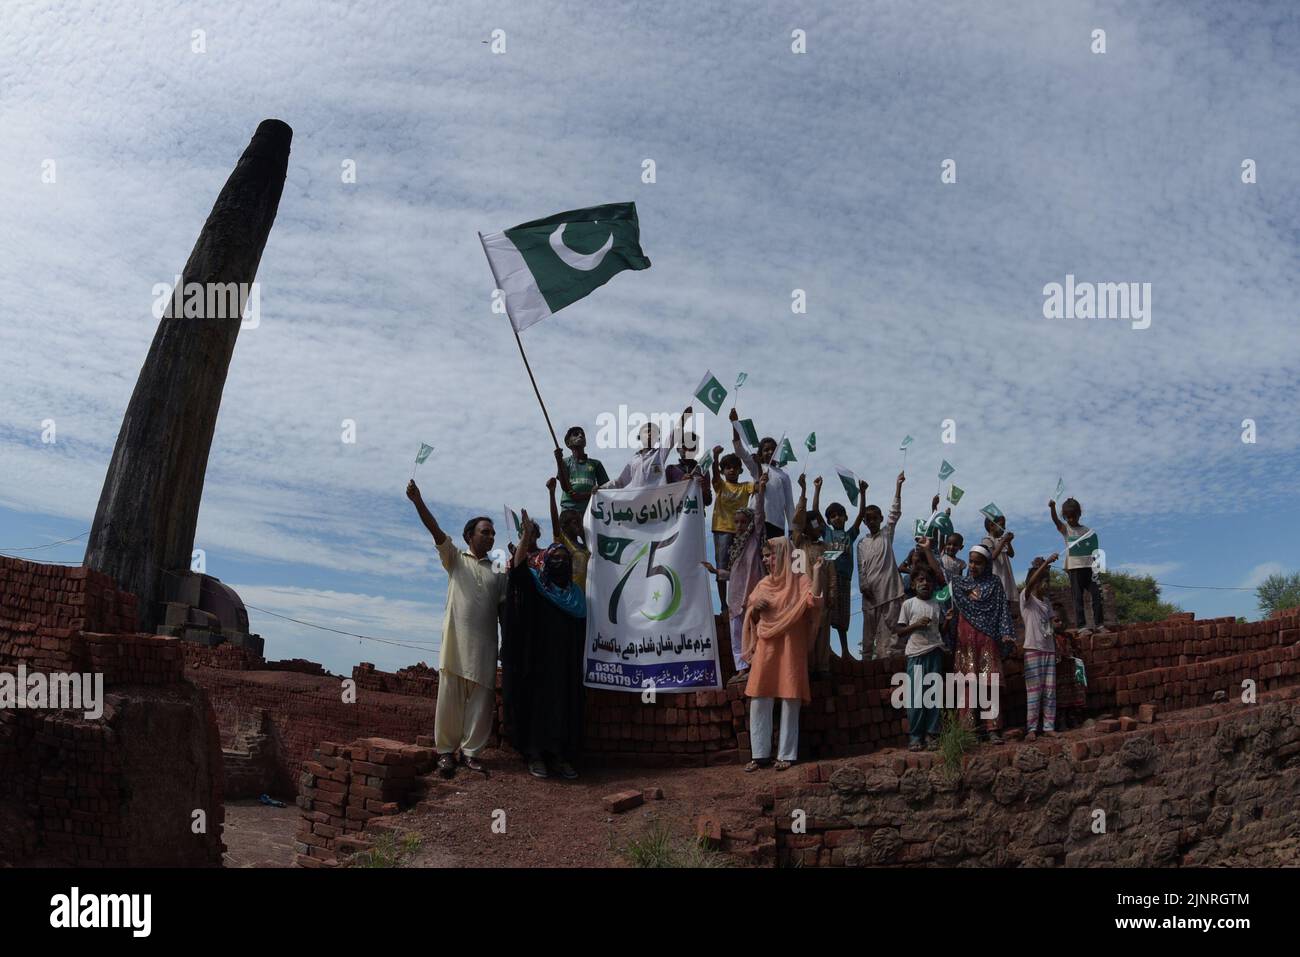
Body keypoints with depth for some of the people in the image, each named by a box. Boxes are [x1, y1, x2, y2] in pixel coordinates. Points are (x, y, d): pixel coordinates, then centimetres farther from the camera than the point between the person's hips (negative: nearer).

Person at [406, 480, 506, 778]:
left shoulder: (498, 571, 17)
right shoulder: (456, 558, 9)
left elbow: (505, 605, 11)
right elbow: (435, 530, -5)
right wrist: (417, 501, -17)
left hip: (485, 644, 3)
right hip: (456, 640, -3)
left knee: (481, 700, 2)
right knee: (450, 697, -2)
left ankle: (470, 750, 10)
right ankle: (446, 751, 7)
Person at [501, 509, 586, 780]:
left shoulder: (575, 593, 12)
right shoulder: (532, 586, 1)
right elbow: (518, 565, -20)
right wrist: (527, 535, -33)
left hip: (564, 664, 4)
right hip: (537, 660, -4)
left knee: (564, 703, 1)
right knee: (536, 699, -5)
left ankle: (560, 755, 5)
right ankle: (535, 754, 1)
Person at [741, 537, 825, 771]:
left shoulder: (800, 581, 0)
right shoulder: (763, 585, 15)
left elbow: (814, 601, -19)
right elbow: (752, 618, 21)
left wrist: (817, 573, -23)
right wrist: (754, 607, 0)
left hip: (790, 649, -5)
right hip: (765, 649, 5)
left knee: (790, 702, -1)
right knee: (759, 701, 2)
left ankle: (787, 754, 5)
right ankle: (760, 754, 8)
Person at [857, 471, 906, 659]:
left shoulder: (887, 533, 7)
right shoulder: (862, 542, 13)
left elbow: (895, 512, -2)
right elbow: (861, 567, 11)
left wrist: (898, 486, -10)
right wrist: (863, 586, -1)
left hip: (889, 586, -3)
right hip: (870, 589, 3)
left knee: (890, 621, -6)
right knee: (870, 623, 6)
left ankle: (891, 653, -7)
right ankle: (868, 654, 11)